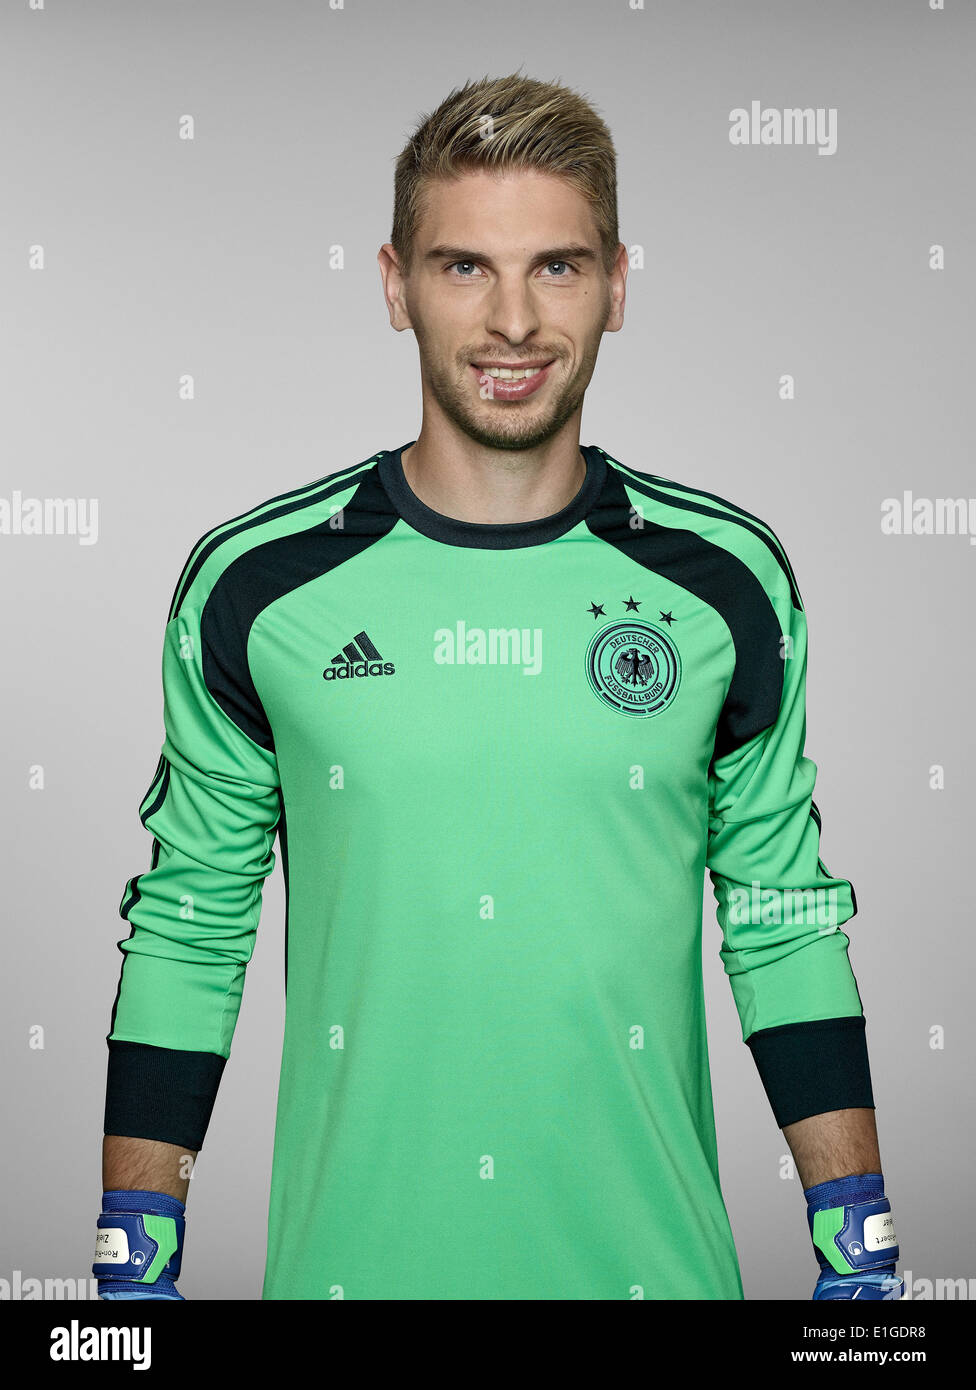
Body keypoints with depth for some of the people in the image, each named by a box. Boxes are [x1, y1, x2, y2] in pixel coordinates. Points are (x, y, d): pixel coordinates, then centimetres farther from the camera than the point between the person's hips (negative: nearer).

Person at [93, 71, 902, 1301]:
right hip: (349, 1251, 0)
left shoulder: (725, 579, -3)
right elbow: (186, 925, 1)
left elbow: (787, 920, 4)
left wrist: (861, 1257, 2)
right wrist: (135, 1263, 0)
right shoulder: (254, 581, -5)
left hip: (653, 1253, 1)